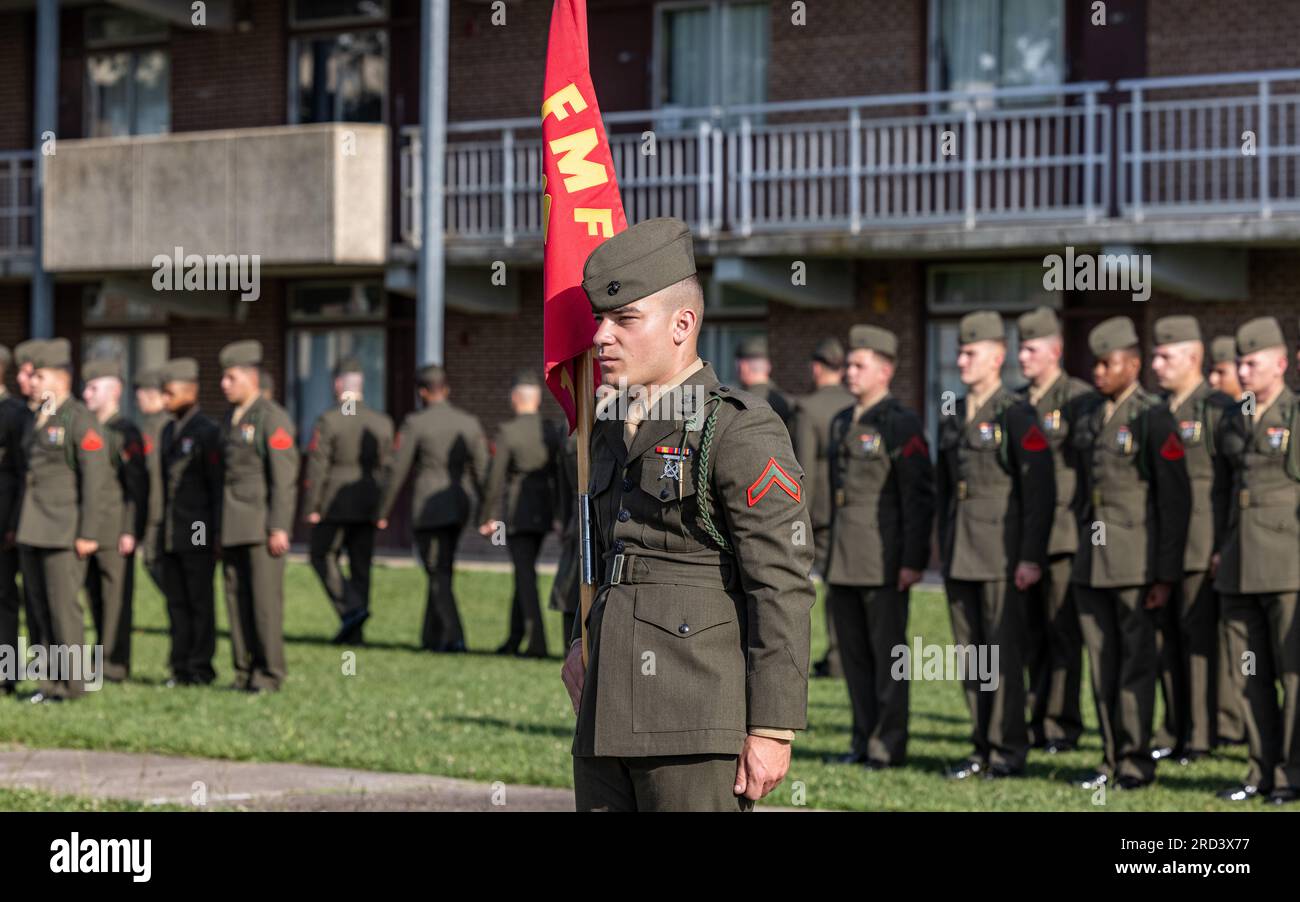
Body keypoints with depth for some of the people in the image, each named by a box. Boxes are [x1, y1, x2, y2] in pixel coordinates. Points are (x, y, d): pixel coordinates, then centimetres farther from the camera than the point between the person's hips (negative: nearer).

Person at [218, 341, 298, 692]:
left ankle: (269, 674, -3)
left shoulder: (273, 419, -8)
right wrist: (219, 530, 16)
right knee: (237, 598, 4)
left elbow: (284, 479, -13)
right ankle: (245, 672, 8)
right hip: (232, 526, 7)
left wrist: (279, 528, -19)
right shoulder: (230, 420, 16)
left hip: (263, 523, -7)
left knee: (265, 598, -7)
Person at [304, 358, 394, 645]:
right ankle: (353, 633, 9)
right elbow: (387, 467, 6)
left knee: (323, 557, 9)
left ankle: (351, 609, -10)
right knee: (361, 565, 8)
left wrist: (310, 508, -7)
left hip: (335, 503, -5)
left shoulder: (329, 420, -11)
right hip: (369, 504, 5)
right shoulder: (382, 422, 3)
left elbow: (317, 467, -12)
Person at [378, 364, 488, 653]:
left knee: (438, 575, -1)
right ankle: (432, 636, 22)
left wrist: (383, 511, 1)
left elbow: (397, 470, -7)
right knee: (442, 570, 17)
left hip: (428, 506, -5)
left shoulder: (415, 423, -9)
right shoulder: (469, 423, 4)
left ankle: (454, 637, -13)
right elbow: (481, 470, 4)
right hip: (460, 505, 5)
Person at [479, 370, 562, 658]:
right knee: (524, 572, 17)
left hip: (515, 511, -5)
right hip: (544, 511, 5)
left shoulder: (508, 432, -11)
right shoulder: (551, 432, 3)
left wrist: (489, 516, -1)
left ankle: (537, 641, -13)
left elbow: (496, 478, -9)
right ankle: (514, 639, 24)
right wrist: (558, 514, 14)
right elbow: (558, 475, 7)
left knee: (525, 575, -5)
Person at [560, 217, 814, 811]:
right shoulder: (613, 430, 17)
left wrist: (772, 731, -17)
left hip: (698, 728, -8)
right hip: (608, 719, 8)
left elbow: (783, 590, -13)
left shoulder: (743, 433, -8)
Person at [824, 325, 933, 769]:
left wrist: (913, 560, -17)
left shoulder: (902, 425, -8)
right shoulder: (842, 423, 16)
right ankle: (864, 740, 16)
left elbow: (919, 497, -12)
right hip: (844, 561, 8)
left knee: (887, 652, -2)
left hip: (884, 560, -8)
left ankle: (889, 745, 2)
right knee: (854, 653, 10)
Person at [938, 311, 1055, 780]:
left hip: (1000, 556, -7)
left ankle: (1009, 752, 2)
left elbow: (1040, 490, -12)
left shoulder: (1016, 415, -8)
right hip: (959, 557, 7)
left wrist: (1031, 557, -16)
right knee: (970, 654, 9)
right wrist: (944, 548, 16)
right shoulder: (953, 417, 14)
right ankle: (983, 749, 16)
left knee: (1003, 654, -4)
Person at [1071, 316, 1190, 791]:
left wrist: (1166, 574, -13)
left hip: (1135, 561, -7)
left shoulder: (1154, 418, -8)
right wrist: (1077, 559, 14)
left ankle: (1135, 761, 5)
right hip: (1092, 557, 7)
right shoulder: (1090, 421, 13)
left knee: (1136, 660, -1)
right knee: (1102, 662, 8)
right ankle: (1112, 760, 15)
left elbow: (1176, 499, -10)